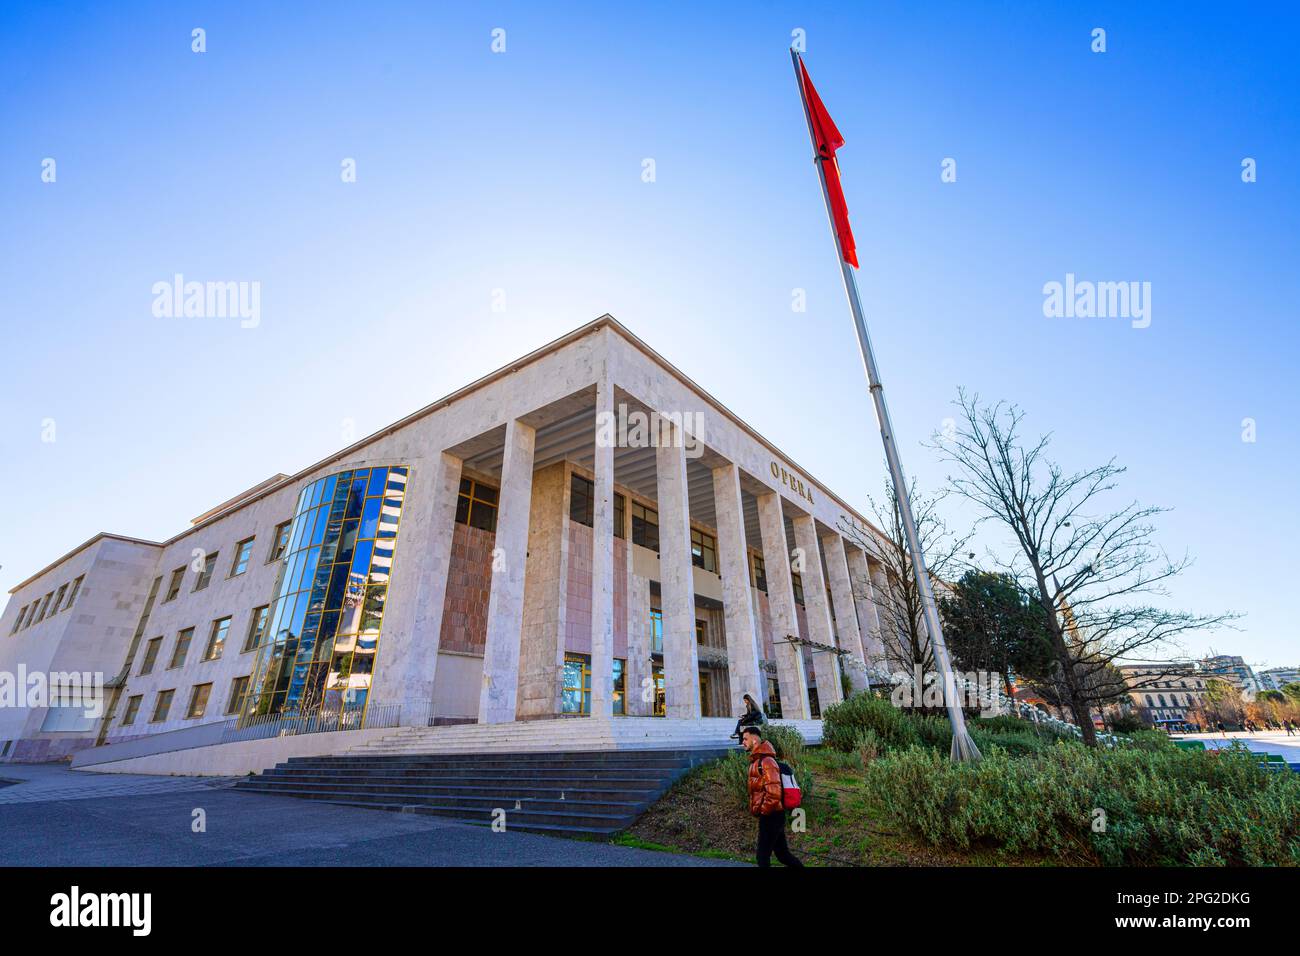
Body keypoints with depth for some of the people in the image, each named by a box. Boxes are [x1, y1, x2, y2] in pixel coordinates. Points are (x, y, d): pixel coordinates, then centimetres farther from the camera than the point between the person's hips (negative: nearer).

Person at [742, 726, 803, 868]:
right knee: (782, 853, 17)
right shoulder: (757, 761, 10)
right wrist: (756, 808, 14)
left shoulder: (766, 761, -20)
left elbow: (774, 793, -28)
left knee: (763, 856, 1)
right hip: (772, 816, 9)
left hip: (771, 817, -9)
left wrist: (761, 811, -17)